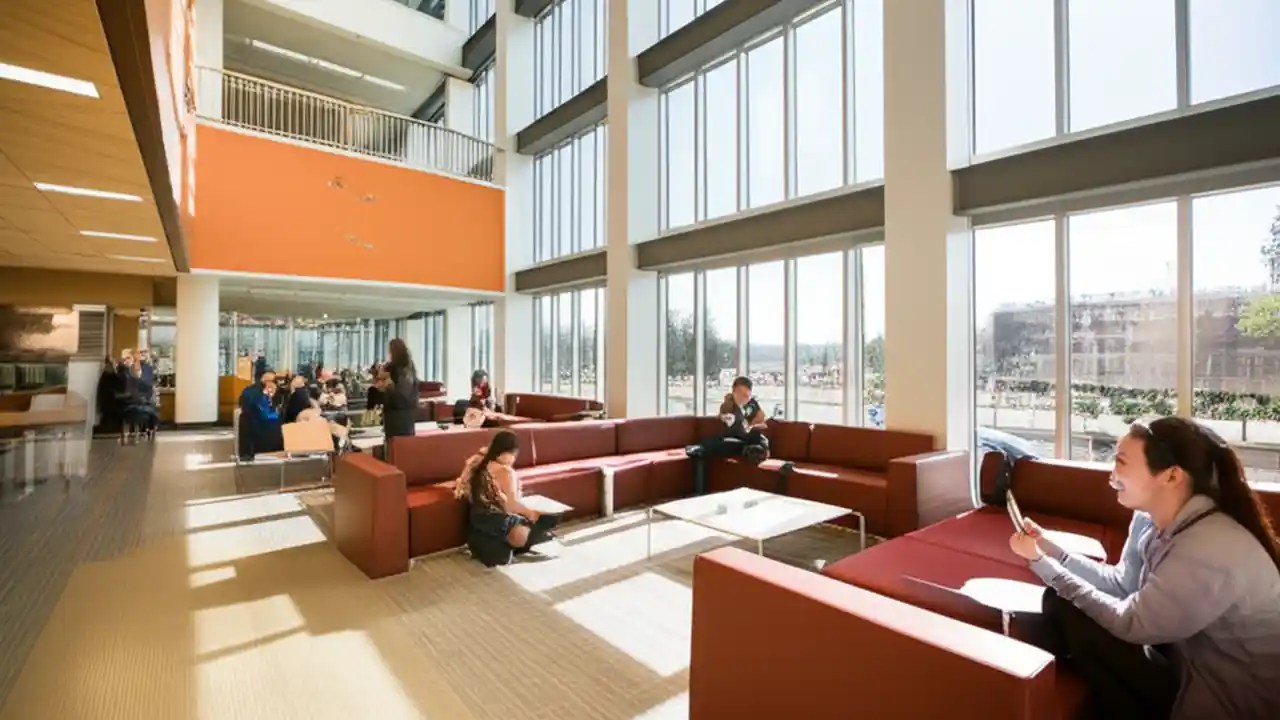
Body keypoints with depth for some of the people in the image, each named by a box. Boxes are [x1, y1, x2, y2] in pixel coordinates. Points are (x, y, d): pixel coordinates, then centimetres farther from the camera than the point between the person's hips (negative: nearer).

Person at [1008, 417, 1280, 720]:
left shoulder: (1210, 552, -32)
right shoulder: (1150, 520, -7)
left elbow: (1128, 623, -24)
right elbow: (1122, 583, 6)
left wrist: (1042, 563, -20)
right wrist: (1049, 550, -7)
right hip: (1186, 654, 7)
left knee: (1068, 615, -17)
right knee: (1059, 600, -4)